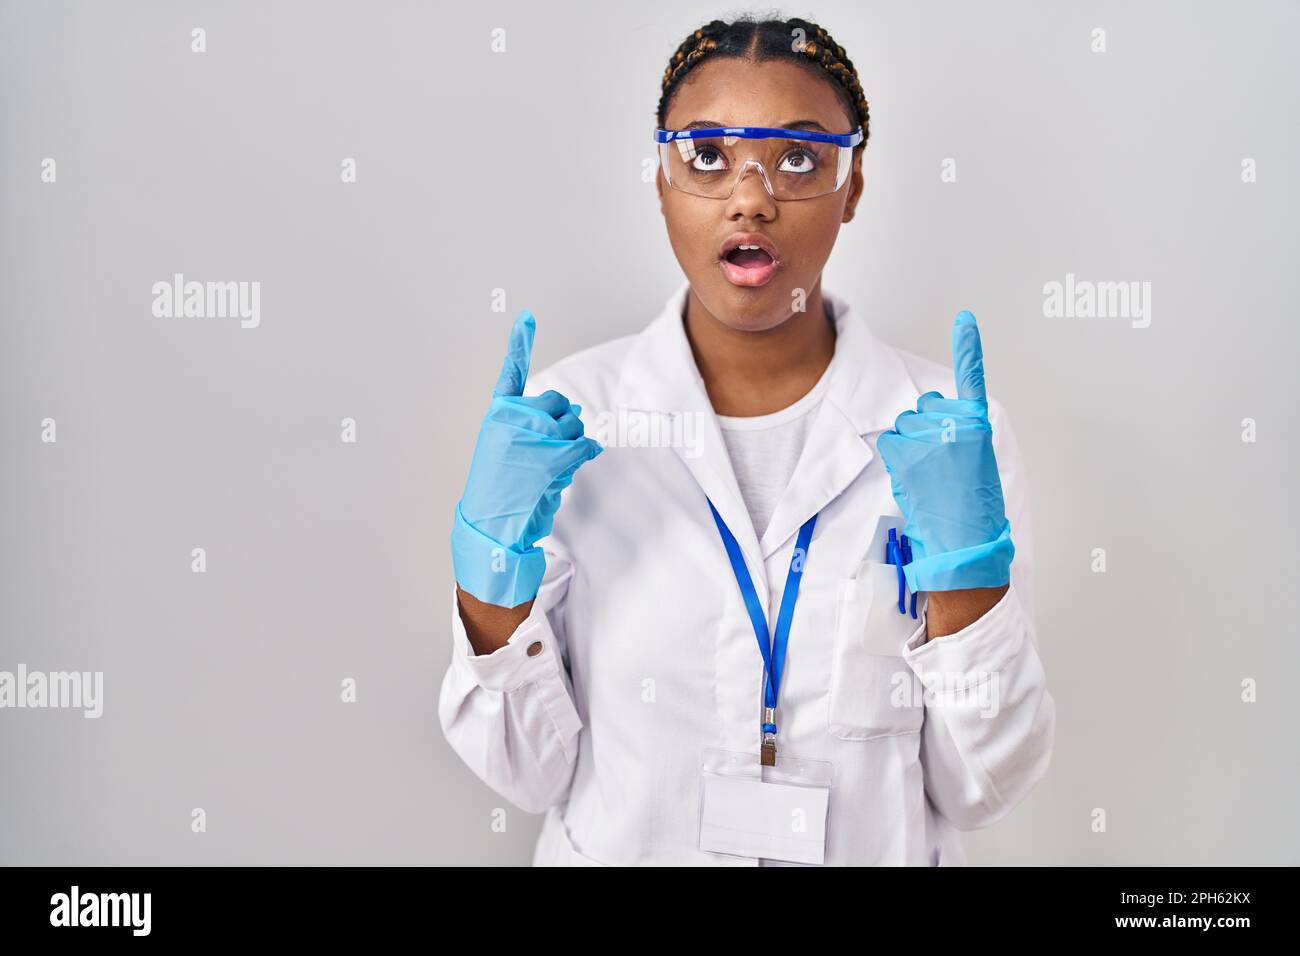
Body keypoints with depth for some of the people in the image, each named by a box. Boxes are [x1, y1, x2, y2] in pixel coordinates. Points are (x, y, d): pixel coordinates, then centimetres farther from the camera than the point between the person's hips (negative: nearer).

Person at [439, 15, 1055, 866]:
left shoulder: (949, 427, -13)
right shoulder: (559, 419, -13)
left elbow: (981, 790, -12)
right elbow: (529, 772, -11)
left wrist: (966, 568, -26)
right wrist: (494, 564, -26)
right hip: (620, 846, 0)